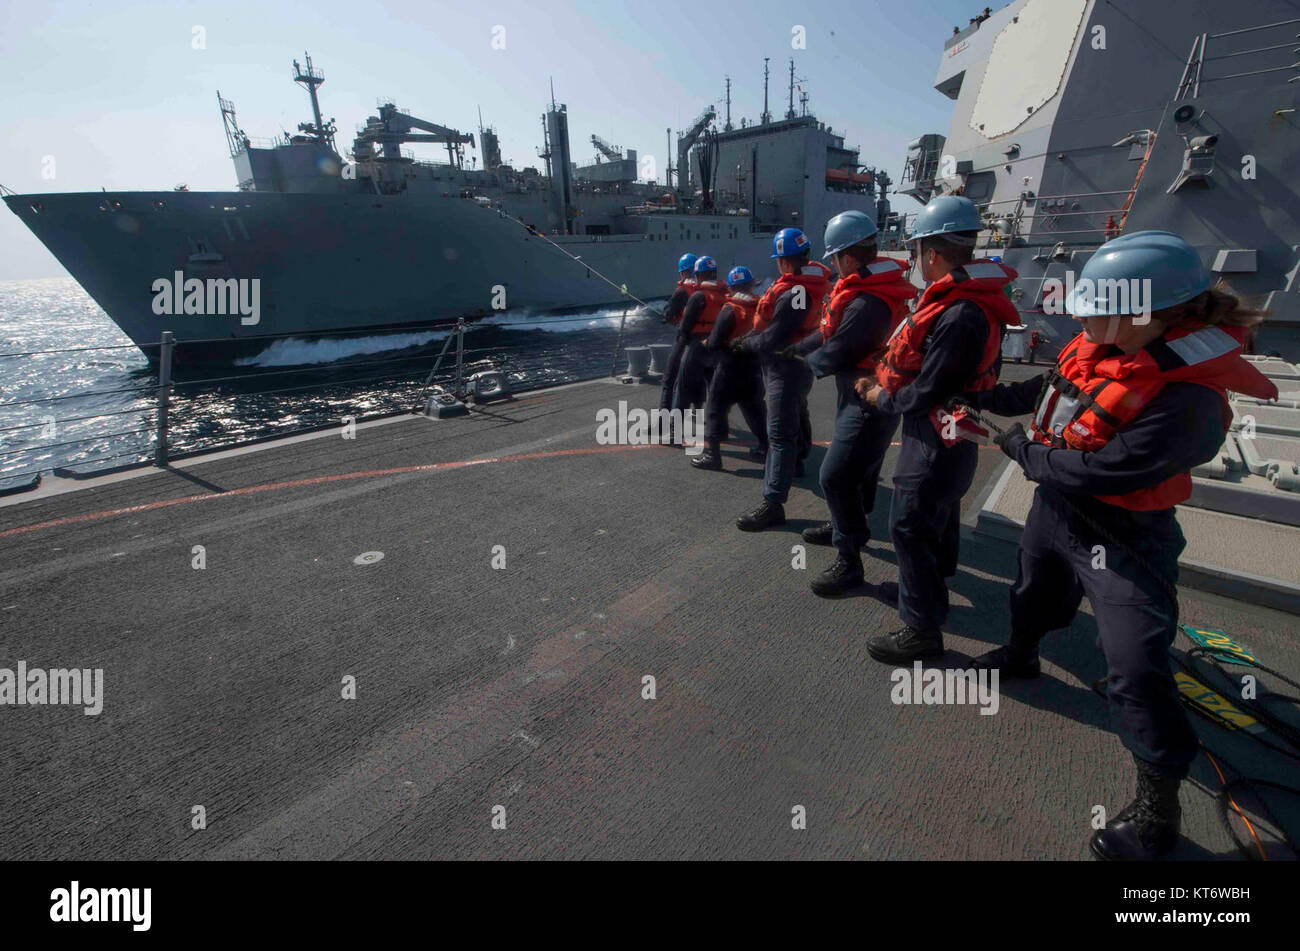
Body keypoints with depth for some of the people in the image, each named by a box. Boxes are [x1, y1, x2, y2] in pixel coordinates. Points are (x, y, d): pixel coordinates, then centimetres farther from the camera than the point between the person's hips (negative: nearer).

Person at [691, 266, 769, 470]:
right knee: (754, 408, 19)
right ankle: (765, 448, 26)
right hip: (754, 367, 6)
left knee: (715, 408, 2)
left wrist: (706, 343, 7)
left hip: (729, 369, -6)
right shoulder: (760, 308, 2)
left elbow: (714, 343, -13)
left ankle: (711, 453, -1)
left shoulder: (729, 310, -13)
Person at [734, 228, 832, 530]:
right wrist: (751, 339, 4)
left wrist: (745, 343, -7)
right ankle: (794, 463, 53)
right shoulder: (812, 277, 5)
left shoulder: (794, 293, -26)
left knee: (780, 433, -12)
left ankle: (773, 503, -11)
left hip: (786, 366, -11)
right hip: (795, 362, 11)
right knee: (796, 415, 28)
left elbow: (773, 339, -24)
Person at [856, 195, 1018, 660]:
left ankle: (921, 630, 12)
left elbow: (927, 392, -22)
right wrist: (884, 382, 3)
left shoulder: (959, 315, -26)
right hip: (947, 435, 10)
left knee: (909, 526, -1)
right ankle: (928, 591, 43)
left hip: (935, 440, -10)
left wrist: (882, 399, -7)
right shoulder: (968, 299, 6)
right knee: (938, 517, 23)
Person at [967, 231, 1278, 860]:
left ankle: (1158, 805, 16)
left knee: (1135, 671, -5)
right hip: (1056, 505, 8)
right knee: (1033, 590, 30)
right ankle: (1020, 655, 61)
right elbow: (1049, 389, 9)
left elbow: (1094, 472, -31)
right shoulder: (1103, 346, -10)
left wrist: (1016, 445, -18)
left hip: (1121, 540, -8)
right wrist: (981, 400, -1)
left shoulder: (1184, 401, -33)